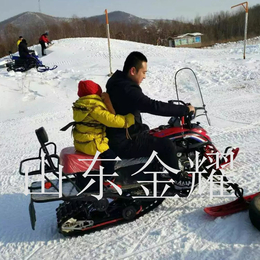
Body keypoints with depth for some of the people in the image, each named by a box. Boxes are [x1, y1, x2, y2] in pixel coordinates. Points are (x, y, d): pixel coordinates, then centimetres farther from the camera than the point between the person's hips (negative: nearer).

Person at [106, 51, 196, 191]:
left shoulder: (119, 83, 8)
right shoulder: (127, 90, -25)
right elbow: (153, 107, -29)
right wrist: (185, 109, -18)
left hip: (118, 134, 11)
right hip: (124, 143, -11)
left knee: (155, 136, 26)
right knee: (167, 145, -10)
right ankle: (179, 179, 10)